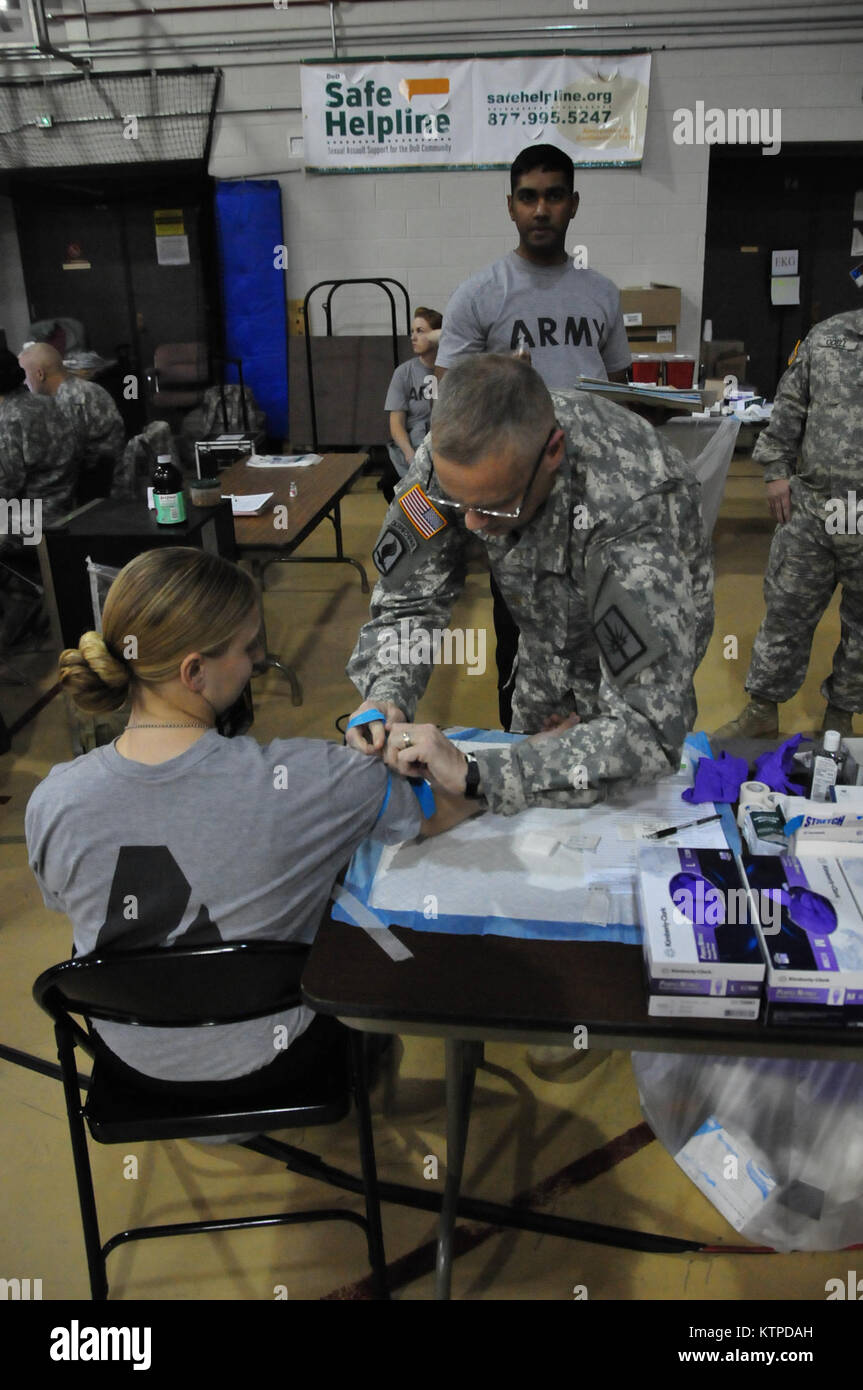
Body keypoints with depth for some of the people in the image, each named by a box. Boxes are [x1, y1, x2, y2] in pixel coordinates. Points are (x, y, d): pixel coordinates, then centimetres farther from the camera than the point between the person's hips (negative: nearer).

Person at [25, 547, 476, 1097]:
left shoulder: (52, 802, -24)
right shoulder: (300, 781, -35)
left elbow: (65, 903, -2)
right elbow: (452, 806, -22)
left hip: (134, 1058, 3)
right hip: (263, 1056, -3)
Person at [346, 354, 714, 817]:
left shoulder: (631, 511, -46)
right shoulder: (453, 453, -30)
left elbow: (648, 731, -48)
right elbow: (408, 598, -18)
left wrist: (473, 774, -54)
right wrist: (385, 696, -38)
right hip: (547, 638, 5)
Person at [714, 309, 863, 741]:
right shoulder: (826, 336, 4)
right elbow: (789, 409, 10)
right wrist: (777, 470, 3)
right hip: (810, 511, 2)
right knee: (785, 613, 10)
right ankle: (761, 712, 25)